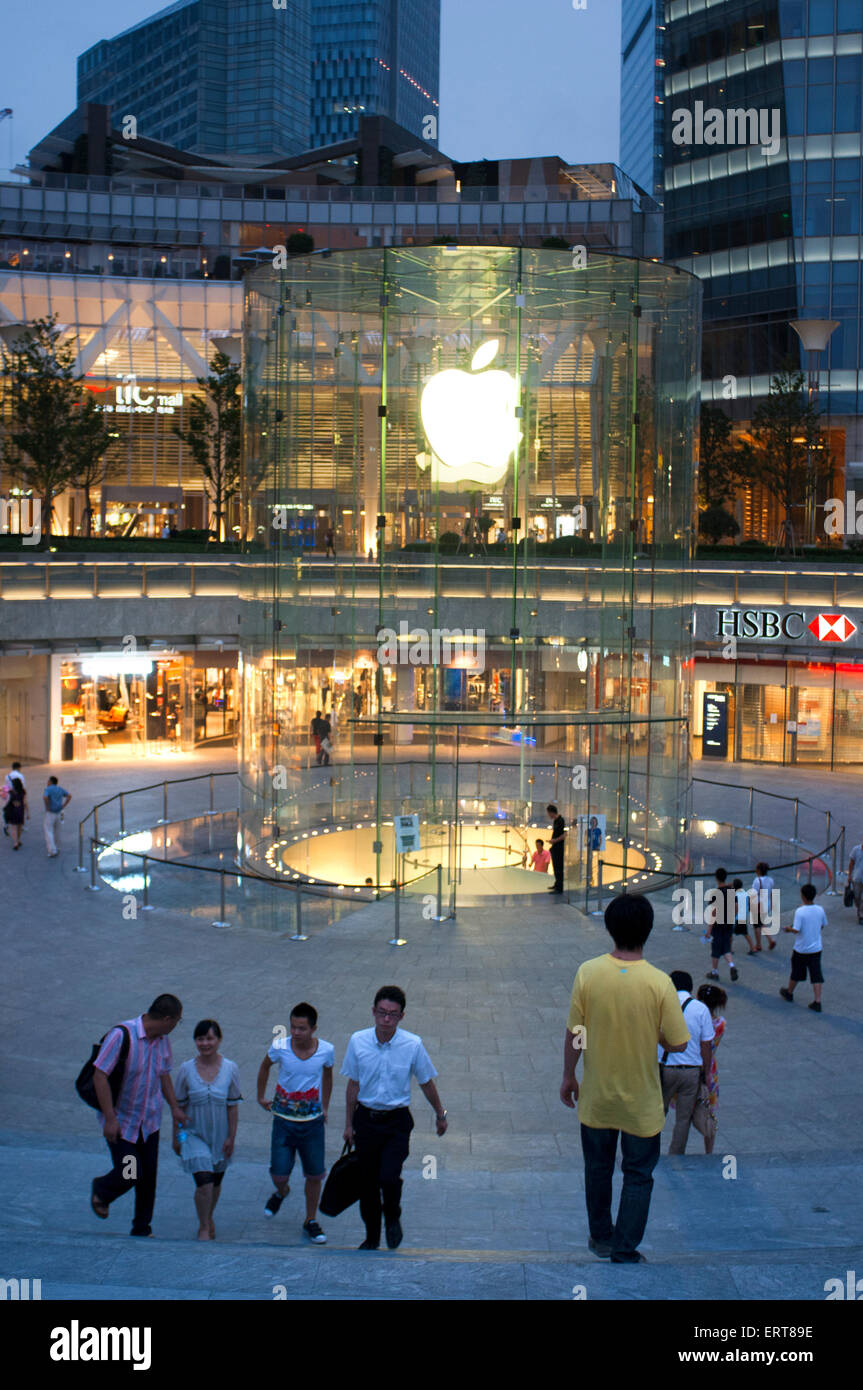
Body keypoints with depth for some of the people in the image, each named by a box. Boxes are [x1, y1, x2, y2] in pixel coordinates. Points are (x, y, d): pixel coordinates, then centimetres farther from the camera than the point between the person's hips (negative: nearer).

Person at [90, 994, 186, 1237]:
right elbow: (100, 1076, -22)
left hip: (149, 1122, 6)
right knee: (129, 1175, -5)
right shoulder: (121, 1035, -23)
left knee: (148, 1176, 7)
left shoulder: (162, 1040, 0)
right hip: (121, 1121, -6)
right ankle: (101, 1191, 29)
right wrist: (110, 1119, -23)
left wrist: (175, 1107, 9)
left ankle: (142, 1229, 24)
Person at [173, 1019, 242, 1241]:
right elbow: (178, 1106, -1)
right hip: (194, 1135, -2)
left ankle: (208, 1218, 41)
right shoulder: (186, 1070, -10)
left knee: (215, 1182, 16)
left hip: (220, 1137, 2)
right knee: (204, 1182, -13)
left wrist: (231, 1137, -4)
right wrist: (177, 1137, 1)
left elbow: (233, 1106, -3)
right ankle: (204, 1227, 6)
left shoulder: (230, 1069, -9)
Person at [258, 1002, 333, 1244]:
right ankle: (281, 1192, 37)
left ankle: (310, 1222, 26)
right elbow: (265, 1066, 10)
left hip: (313, 1122, 1)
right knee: (279, 1175, 0)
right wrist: (261, 1096, 15)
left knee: (315, 1175, 5)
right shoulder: (280, 1047, -13)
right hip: (283, 1120, 0)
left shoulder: (326, 1050, -11)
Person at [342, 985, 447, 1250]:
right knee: (367, 1182, 9)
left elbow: (426, 1083, 4)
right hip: (366, 1120, 2)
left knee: (388, 1177, -18)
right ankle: (372, 1237, 32)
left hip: (397, 1121, -2)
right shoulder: (358, 1041, -7)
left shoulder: (413, 1045, -11)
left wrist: (440, 1116, 14)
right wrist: (349, 1124, 8)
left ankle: (393, 1218, 14)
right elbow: (353, 1084, 4)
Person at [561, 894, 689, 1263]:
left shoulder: (588, 973, -16)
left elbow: (574, 1032, -7)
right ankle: (624, 1251, 19)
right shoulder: (659, 983, -21)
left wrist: (569, 1076, 8)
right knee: (638, 1176, 16)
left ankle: (602, 1238, 38)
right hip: (641, 1100, -2)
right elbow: (678, 1043, -15)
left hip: (596, 1096, 2)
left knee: (597, 1169, 22)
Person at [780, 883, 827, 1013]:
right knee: (816, 976, 6)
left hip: (801, 950, -3)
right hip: (816, 949, 3)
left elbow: (796, 930, -23)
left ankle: (789, 993, 39)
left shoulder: (800, 912, -21)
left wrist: (788, 928, -3)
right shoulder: (820, 910, -6)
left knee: (796, 974, 17)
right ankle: (817, 1002, 2)